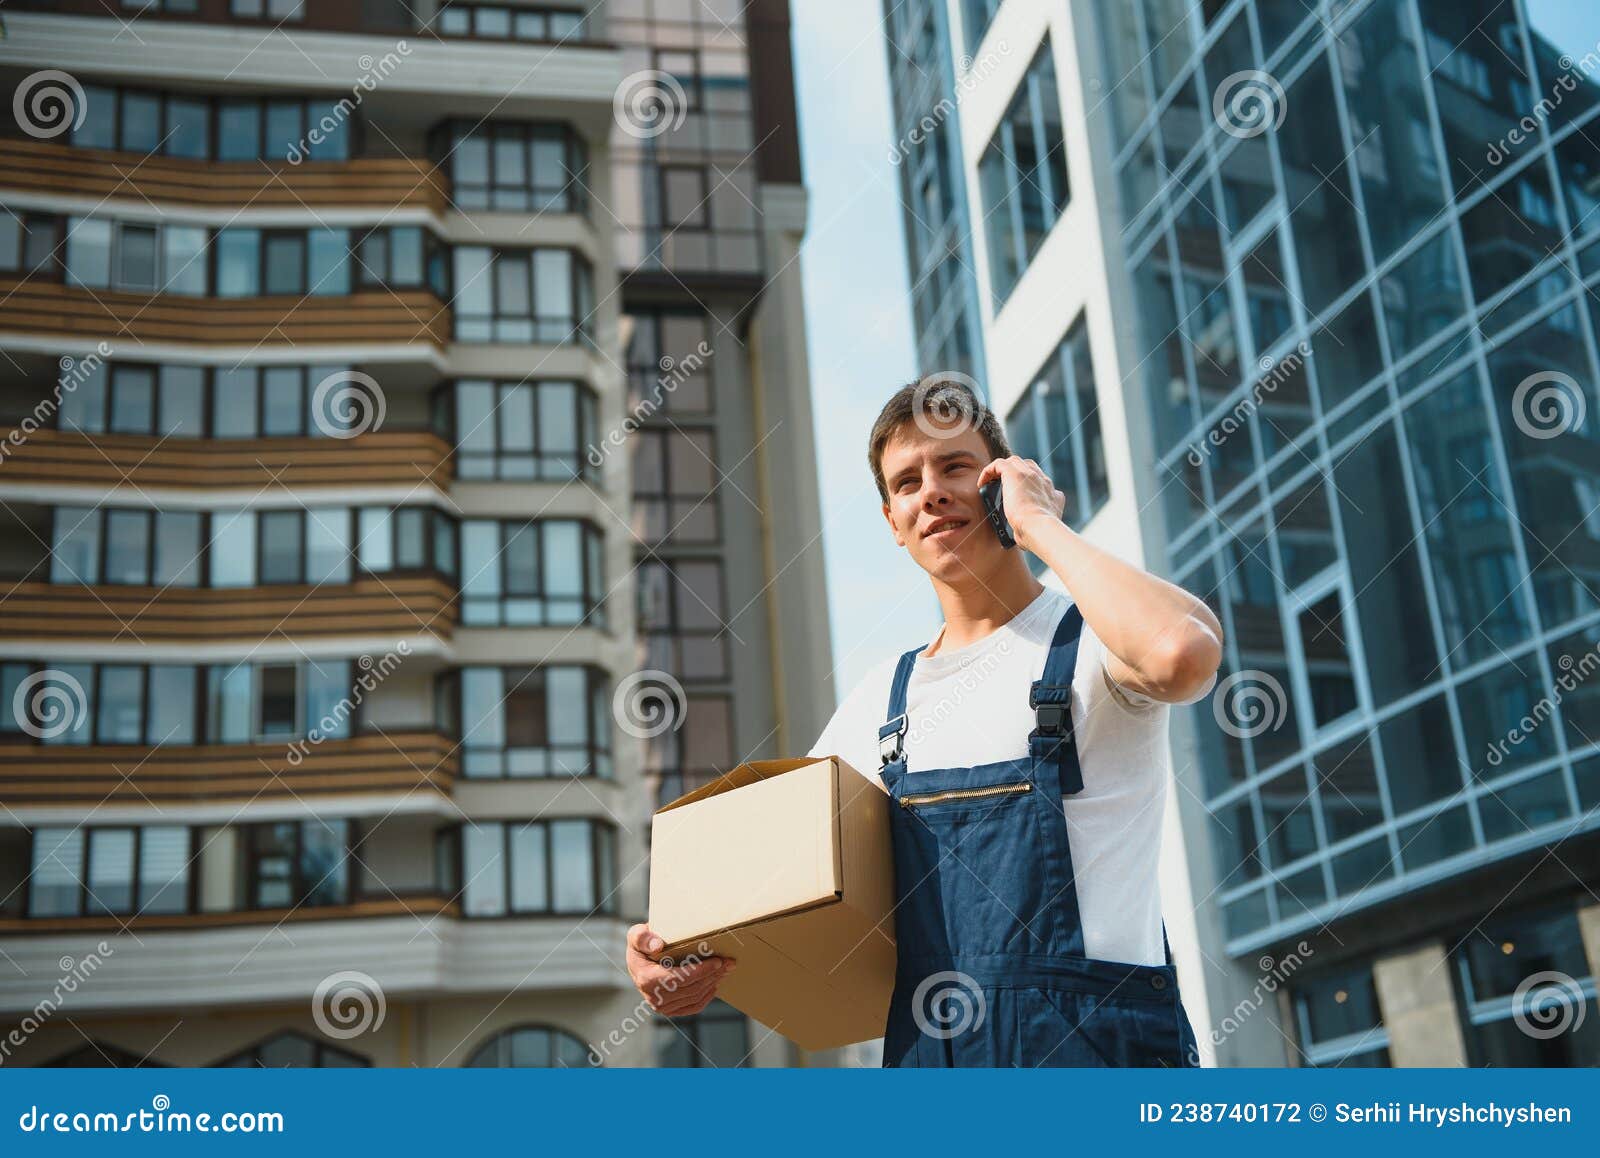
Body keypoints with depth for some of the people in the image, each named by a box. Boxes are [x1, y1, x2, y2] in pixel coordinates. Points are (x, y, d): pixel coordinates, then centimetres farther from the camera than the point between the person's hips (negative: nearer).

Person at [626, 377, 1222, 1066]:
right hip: (925, 1047, 5)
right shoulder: (887, 696, 16)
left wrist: (1041, 524, -12)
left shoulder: (1090, 638, -2)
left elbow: (1184, 650, -26)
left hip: (1095, 1042, -5)